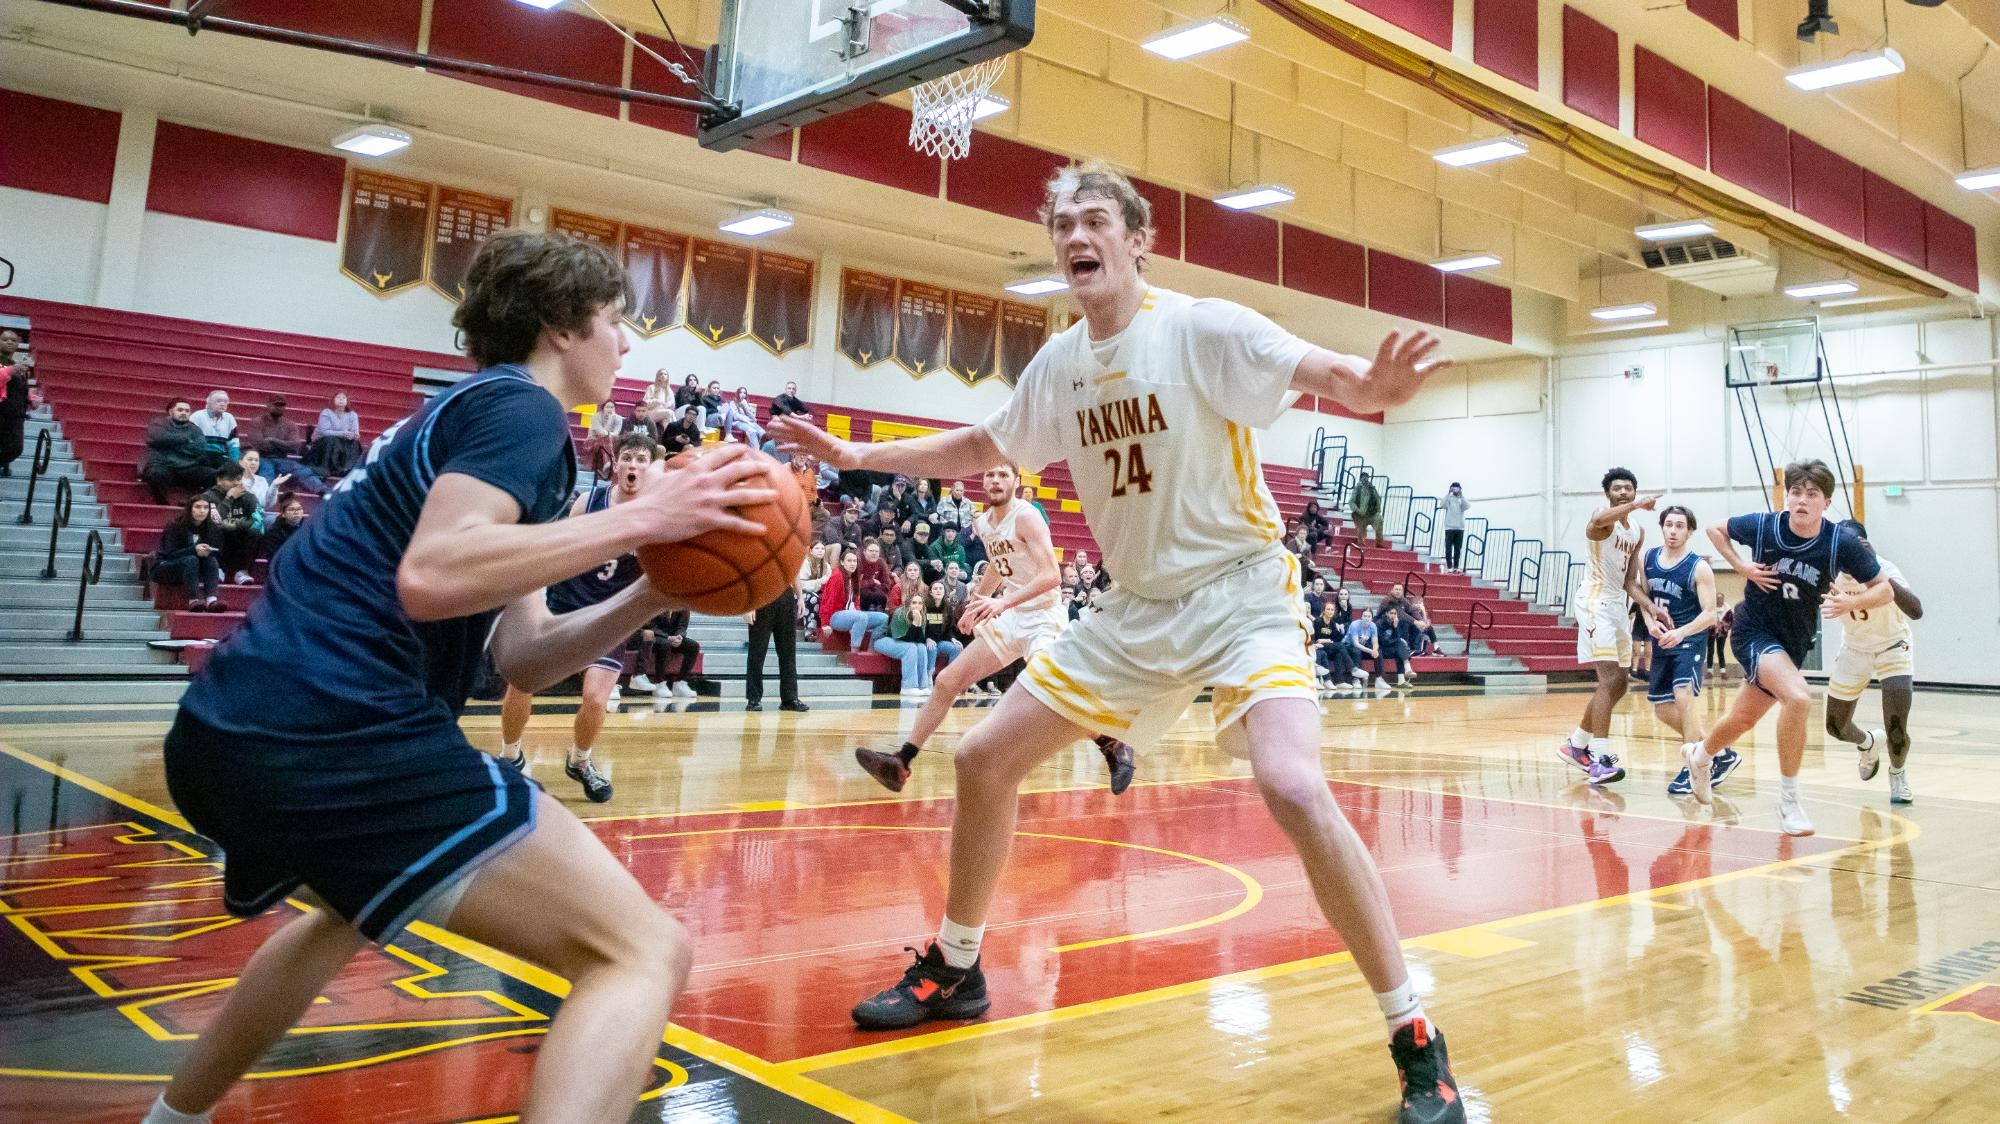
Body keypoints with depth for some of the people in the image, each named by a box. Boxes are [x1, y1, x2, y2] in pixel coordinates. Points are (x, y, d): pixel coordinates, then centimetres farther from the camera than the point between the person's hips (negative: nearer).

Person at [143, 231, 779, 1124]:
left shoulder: (467, 410, 26)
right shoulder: (520, 407, -1)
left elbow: (520, 658, 20)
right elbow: (430, 577, -20)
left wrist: (654, 594, 10)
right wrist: (640, 519, -16)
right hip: (332, 733, -11)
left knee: (354, 910, 42)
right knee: (642, 951, -14)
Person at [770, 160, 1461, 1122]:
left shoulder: (1202, 329, -13)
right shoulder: (1058, 363, 5)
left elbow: (1333, 376, -25)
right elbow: (978, 449, 20)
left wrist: (1376, 385, -48)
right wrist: (856, 454, 18)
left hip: (1242, 593, -6)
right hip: (1137, 607, 6)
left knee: (1293, 789, -29)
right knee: (984, 759, 5)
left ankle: (1414, 1040, -11)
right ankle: (954, 969, 26)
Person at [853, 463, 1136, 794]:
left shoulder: (1026, 518, -16)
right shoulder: (983, 523, 7)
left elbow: (1050, 575, -27)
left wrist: (1004, 602, -36)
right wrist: (976, 603, 25)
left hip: (1042, 616, -8)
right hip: (1009, 618, 8)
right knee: (947, 681, 3)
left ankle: (1114, 748, -3)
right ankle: (900, 762, 9)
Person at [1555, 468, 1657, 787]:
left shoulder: (1637, 533, 15)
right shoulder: (1602, 518, -9)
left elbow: (1630, 582, 14)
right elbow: (1600, 520, -38)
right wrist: (1637, 505, -48)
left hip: (1618, 605, 9)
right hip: (1596, 602, -9)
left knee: (1617, 685, 13)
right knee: (1610, 680, -19)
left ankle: (1576, 745, 26)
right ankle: (1599, 760, -21)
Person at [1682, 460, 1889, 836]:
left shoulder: (1842, 542, -14)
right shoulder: (1763, 526, -15)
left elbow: (1885, 590, -7)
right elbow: (1716, 529, 4)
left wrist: (1851, 602, -28)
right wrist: (1743, 567, -10)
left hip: (1795, 643, 4)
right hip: (1755, 631, -4)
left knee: (1744, 718, 18)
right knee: (1798, 696, -30)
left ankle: (1700, 755, 50)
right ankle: (1788, 798, -17)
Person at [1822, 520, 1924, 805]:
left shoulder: (1884, 569, -31)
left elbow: (1916, 612, -47)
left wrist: (1876, 570, -58)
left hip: (1892, 647, -4)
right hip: (1854, 648, 4)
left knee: (1896, 728, -18)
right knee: (1836, 727, 7)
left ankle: (1898, 773, 14)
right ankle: (1868, 743, 43)